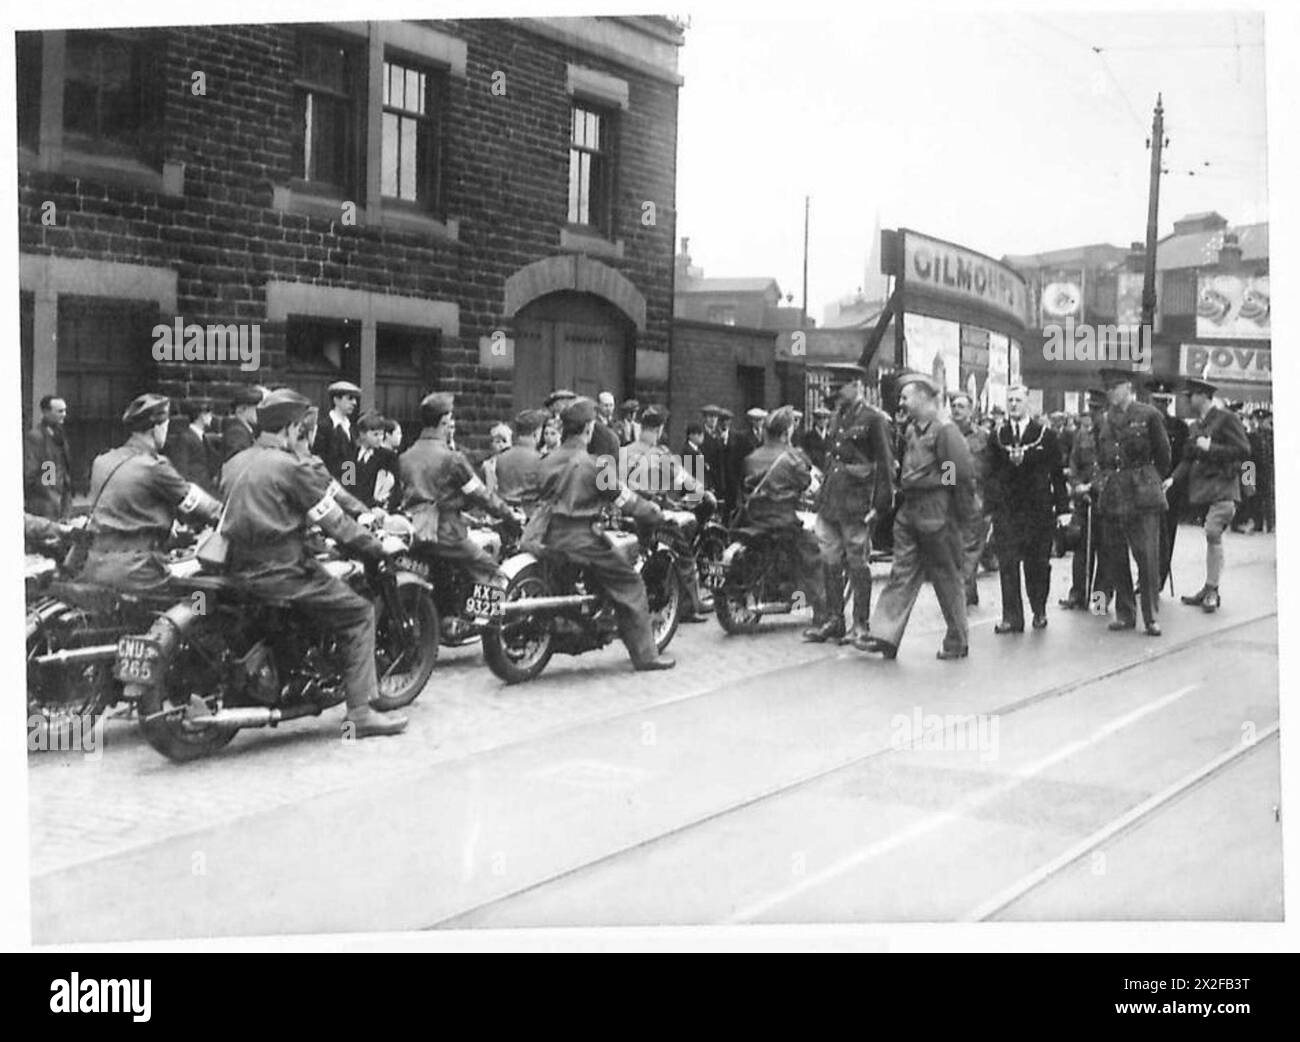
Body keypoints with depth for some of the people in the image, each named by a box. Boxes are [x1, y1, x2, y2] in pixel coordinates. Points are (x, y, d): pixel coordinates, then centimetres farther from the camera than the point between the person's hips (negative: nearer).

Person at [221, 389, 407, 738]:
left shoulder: (232, 465, 12)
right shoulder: (291, 467, -11)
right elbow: (335, 523, -9)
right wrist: (378, 549, 1)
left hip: (241, 570, 9)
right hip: (282, 573, -9)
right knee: (359, 613, 0)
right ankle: (360, 713, -4)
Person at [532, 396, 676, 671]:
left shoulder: (548, 461, 7)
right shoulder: (593, 464, -12)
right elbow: (625, 500, -9)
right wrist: (660, 515, 3)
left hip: (549, 538, 7)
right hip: (580, 539, -7)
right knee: (630, 586, 2)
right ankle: (645, 655, 2)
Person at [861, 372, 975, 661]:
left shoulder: (945, 430, -13)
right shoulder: (911, 430, 12)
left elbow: (964, 474, -14)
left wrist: (962, 515, -11)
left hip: (936, 514, -7)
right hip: (909, 510, 8)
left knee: (946, 578, 4)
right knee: (902, 573, 4)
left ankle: (957, 643, 16)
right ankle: (885, 637, 2)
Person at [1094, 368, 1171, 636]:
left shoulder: (1149, 415, -1)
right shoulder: (1105, 420, 12)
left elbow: (1163, 456, 5)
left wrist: (1148, 480, 10)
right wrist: (1105, 478, 10)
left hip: (1143, 495, -5)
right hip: (1112, 497, 5)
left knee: (1148, 557, -6)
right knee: (1115, 558, 6)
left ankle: (1151, 617, 0)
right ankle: (1124, 614, 16)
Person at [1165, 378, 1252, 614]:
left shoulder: (1227, 419, -5)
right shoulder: (1195, 426, 18)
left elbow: (1244, 451, -11)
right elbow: (1188, 459, 17)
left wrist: (1211, 447, -15)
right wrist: (1173, 479, 1)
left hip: (1223, 486, -7)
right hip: (1202, 488, 7)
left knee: (1213, 533, -18)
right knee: (1212, 535, 10)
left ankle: (1211, 591, -12)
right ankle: (1209, 589, 15)